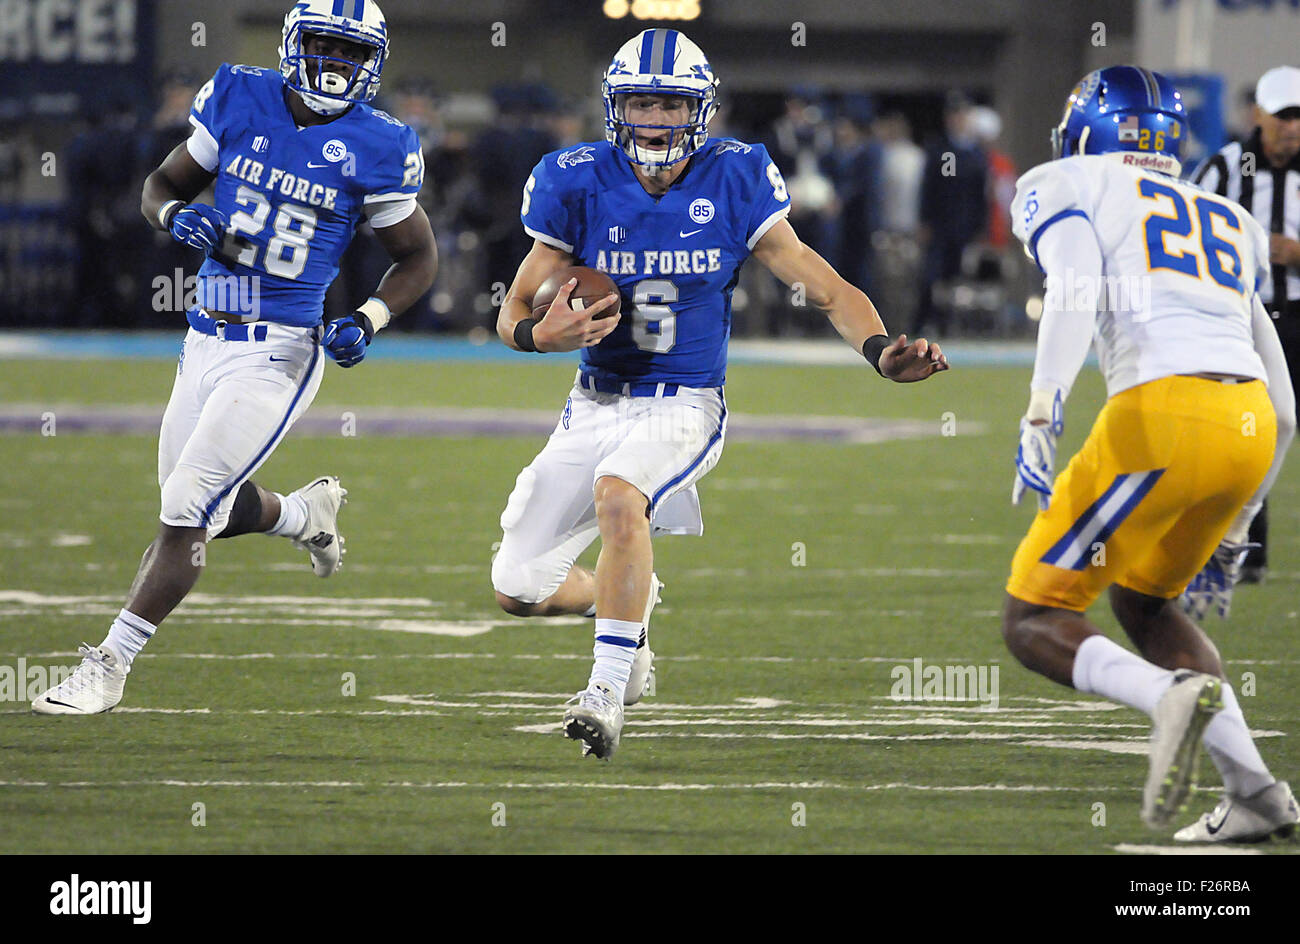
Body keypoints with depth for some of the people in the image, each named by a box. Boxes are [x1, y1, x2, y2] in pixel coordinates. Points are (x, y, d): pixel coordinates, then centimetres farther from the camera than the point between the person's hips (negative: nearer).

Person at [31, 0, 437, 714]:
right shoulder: (238, 101, 1)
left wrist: (366, 322, -11)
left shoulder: (376, 149, -7)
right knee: (205, 509, 14)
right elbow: (163, 185, 12)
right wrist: (179, 219, -12)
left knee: (185, 512, -10)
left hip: (280, 353, -5)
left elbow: (417, 257, 5)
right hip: (207, 339, 5)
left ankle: (110, 664, 0)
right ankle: (306, 514, 45)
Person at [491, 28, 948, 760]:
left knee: (618, 494, -36)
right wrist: (542, 333, -24)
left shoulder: (734, 184, -7)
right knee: (518, 589, 2)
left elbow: (828, 289, -5)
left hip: (683, 405, -3)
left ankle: (608, 689, -26)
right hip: (597, 405, 3)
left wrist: (881, 352, -24)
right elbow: (515, 311, 1)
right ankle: (623, 600, 37)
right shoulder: (580, 185, -5)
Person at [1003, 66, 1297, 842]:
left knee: (1035, 621, 5)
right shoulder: (1228, 220, 28)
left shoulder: (1067, 188, 11)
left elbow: (1076, 290, -8)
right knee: (1143, 601, 28)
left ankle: (1172, 693, -25)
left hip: (1162, 414, -6)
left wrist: (1043, 415, -17)